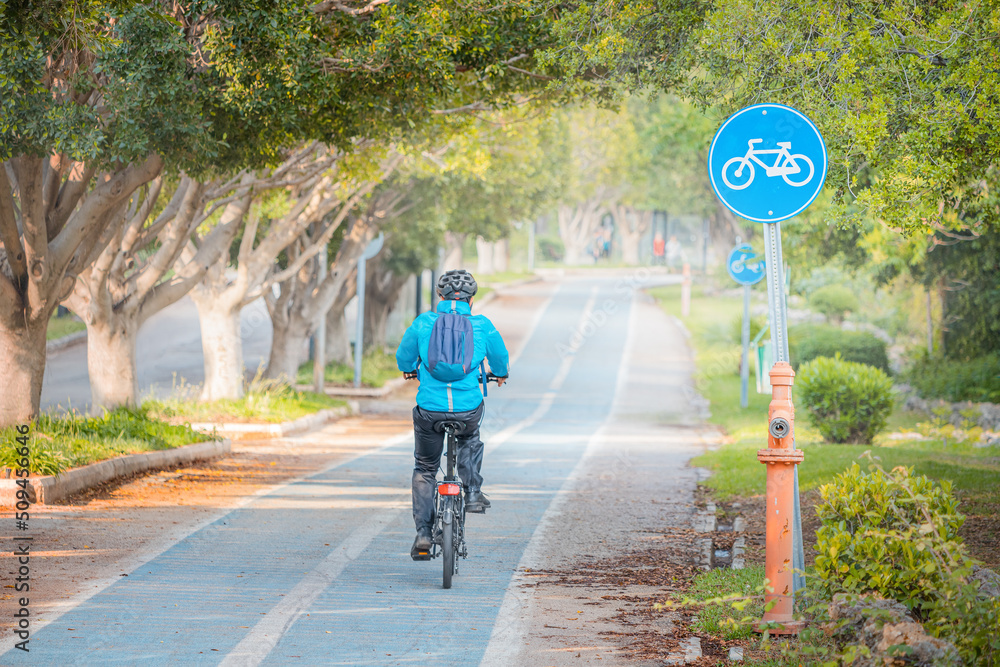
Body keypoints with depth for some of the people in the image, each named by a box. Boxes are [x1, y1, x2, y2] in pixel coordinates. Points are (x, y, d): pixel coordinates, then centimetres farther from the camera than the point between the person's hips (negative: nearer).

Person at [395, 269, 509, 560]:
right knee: (470, 438, 37)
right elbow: (500, 357, 20)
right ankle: (473, 493, 26)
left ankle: (423, 535, 13)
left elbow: (404, 357, 18)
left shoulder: (422, 323, 2)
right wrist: (500, 374, 44)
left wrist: (410, 369, 42)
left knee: (424, 469, 20)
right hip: (468, 410, 0)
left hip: (429, 411, 0)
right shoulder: (483, 326, 2)